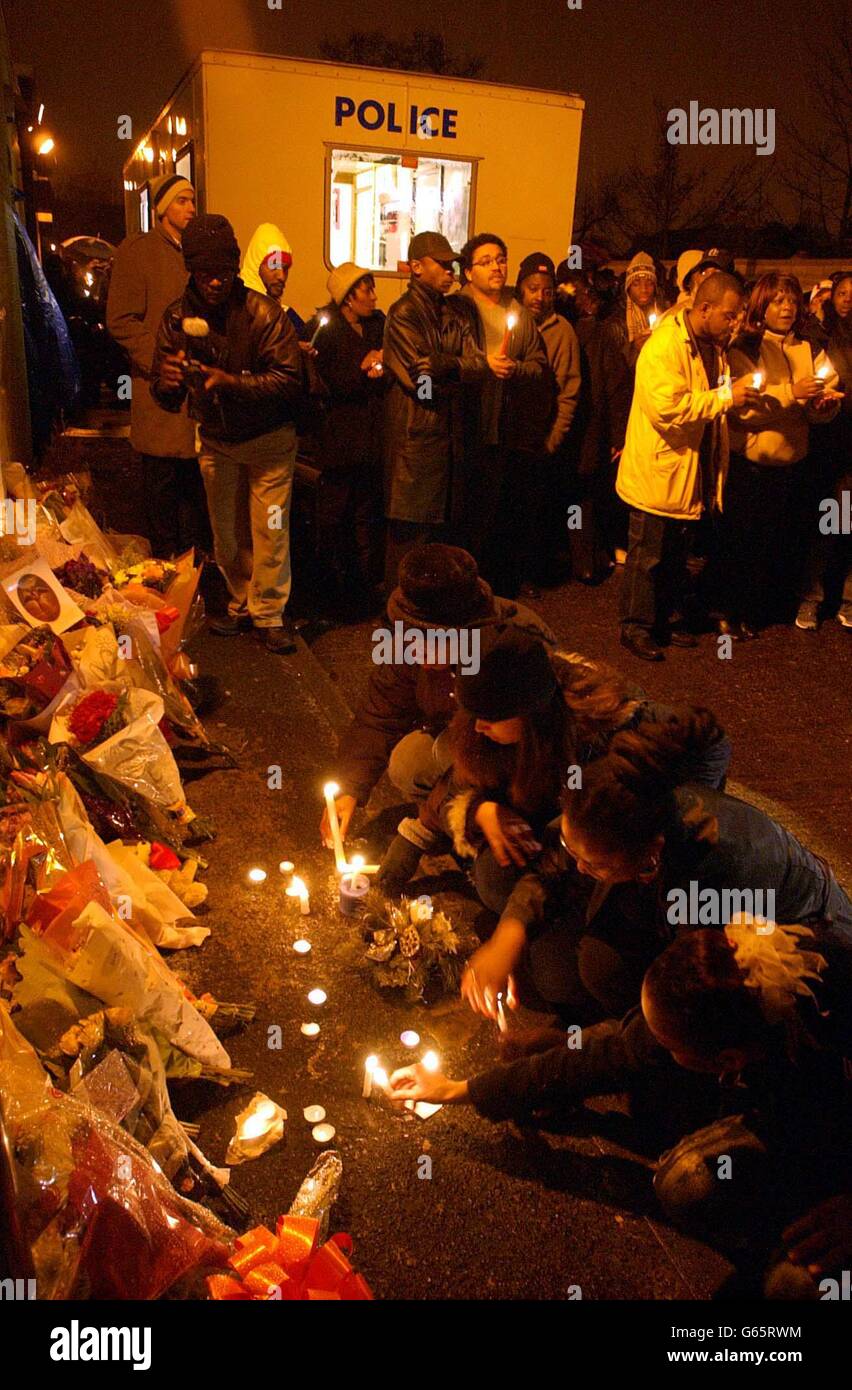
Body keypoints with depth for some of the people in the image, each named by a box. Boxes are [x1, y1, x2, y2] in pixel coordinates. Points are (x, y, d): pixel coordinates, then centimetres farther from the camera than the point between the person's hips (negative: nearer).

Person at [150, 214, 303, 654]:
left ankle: (269, 613, 13)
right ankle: (241, 604, 31)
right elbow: (166, 395, -6)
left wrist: (230, 381, -35)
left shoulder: (262, 312, -17)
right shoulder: (177, 316, -6)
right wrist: (167, 382, -31)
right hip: (216, 440, 4)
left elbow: (289, 380, -24)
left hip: (268, 439, -4)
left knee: (269, 531, -3)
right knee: (226, 534, 12)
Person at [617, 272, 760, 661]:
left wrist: (741, 397, 7)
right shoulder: (664, 345, -19)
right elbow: (667, 409, -29)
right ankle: (635, 626, 16)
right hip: (658, 473, -9)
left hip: (690, 473, 9)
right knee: (647, 556, 2)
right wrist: (726, 396, -24)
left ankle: (663, 620, 31)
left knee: (675, 556, 18)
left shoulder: (712, 346, 12)